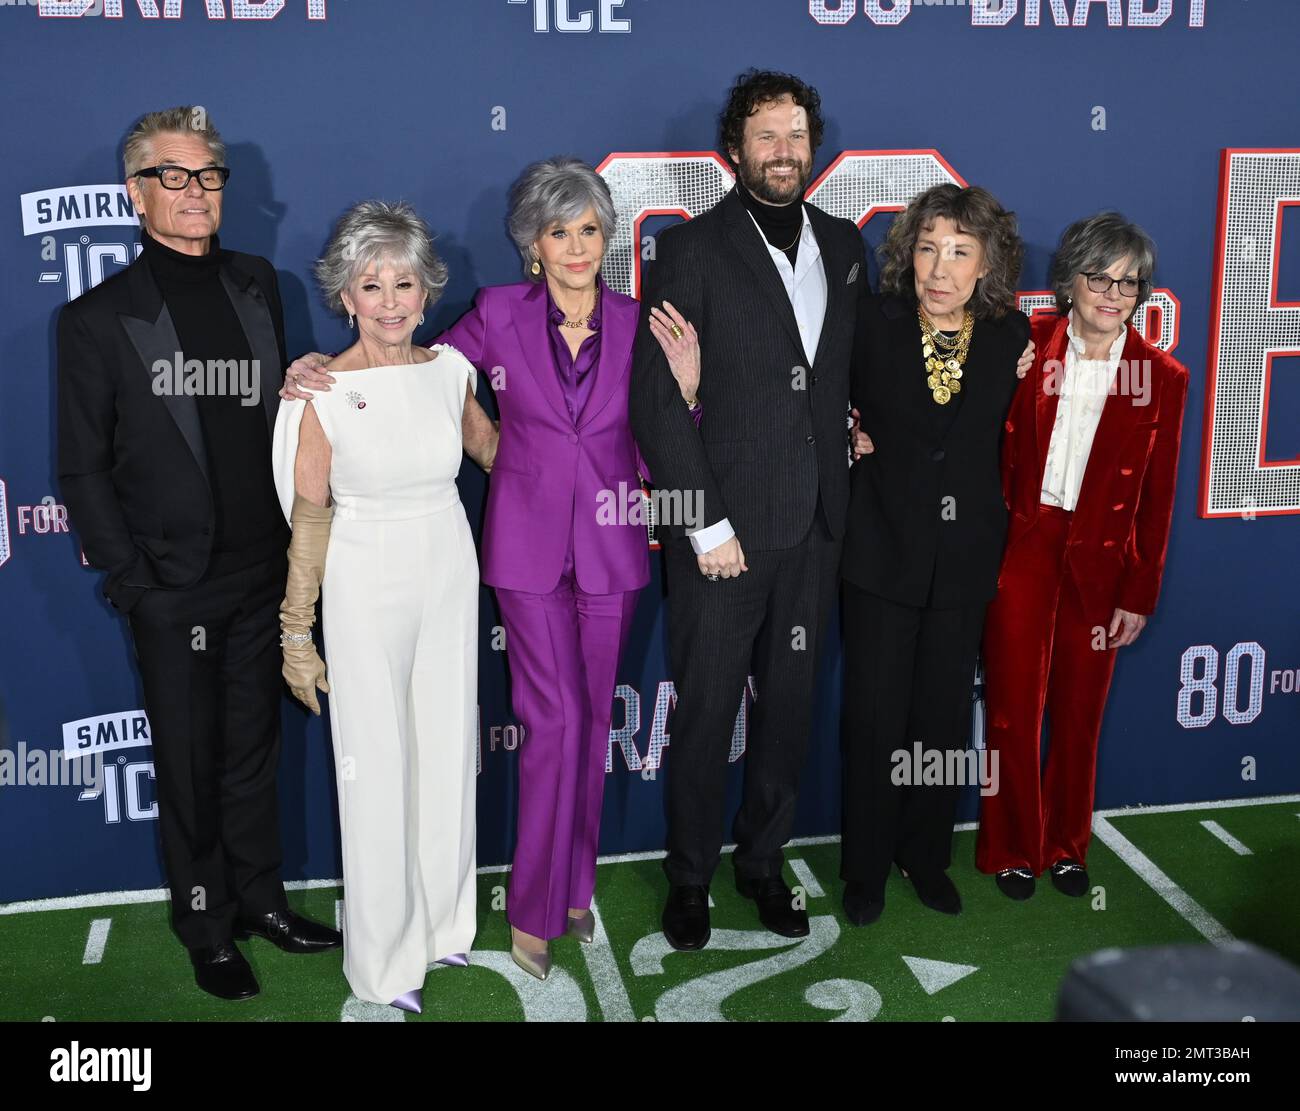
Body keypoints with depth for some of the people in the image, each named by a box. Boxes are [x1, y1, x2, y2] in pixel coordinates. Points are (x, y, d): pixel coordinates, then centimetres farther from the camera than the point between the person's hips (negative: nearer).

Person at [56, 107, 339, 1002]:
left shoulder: (257, 287, 6)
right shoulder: (101, 317, -7)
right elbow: (83, 468, -5)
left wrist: (297, 543, 4)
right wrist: (131, 584, -10)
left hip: (263, 575, 4)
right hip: (175, 587, -3)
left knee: (254, 749, 17)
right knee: (190, 762, 10)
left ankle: (261, 899, 33)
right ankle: (208, 928, 26)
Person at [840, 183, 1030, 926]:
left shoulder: (1013, 338, -3)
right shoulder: (874, 323, -8)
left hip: (965, 558, 2)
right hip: (884, 550, -1)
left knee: (945, 715, 12)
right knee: (876, 716, 5)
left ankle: (927, 854, 31)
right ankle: (868, 866, 22)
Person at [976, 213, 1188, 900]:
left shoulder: (1163, 377, -3)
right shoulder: (1027, 346, -5)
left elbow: (1157, 497, 0)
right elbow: (993, 451, -2)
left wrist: (1139, 595, 1)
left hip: (1099, 560, 1)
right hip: (1021, 549, -1)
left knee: (1080, 712, 12)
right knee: (1013, 707, 6)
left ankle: (1066, 844, 32)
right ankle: (1013, 849, 24)